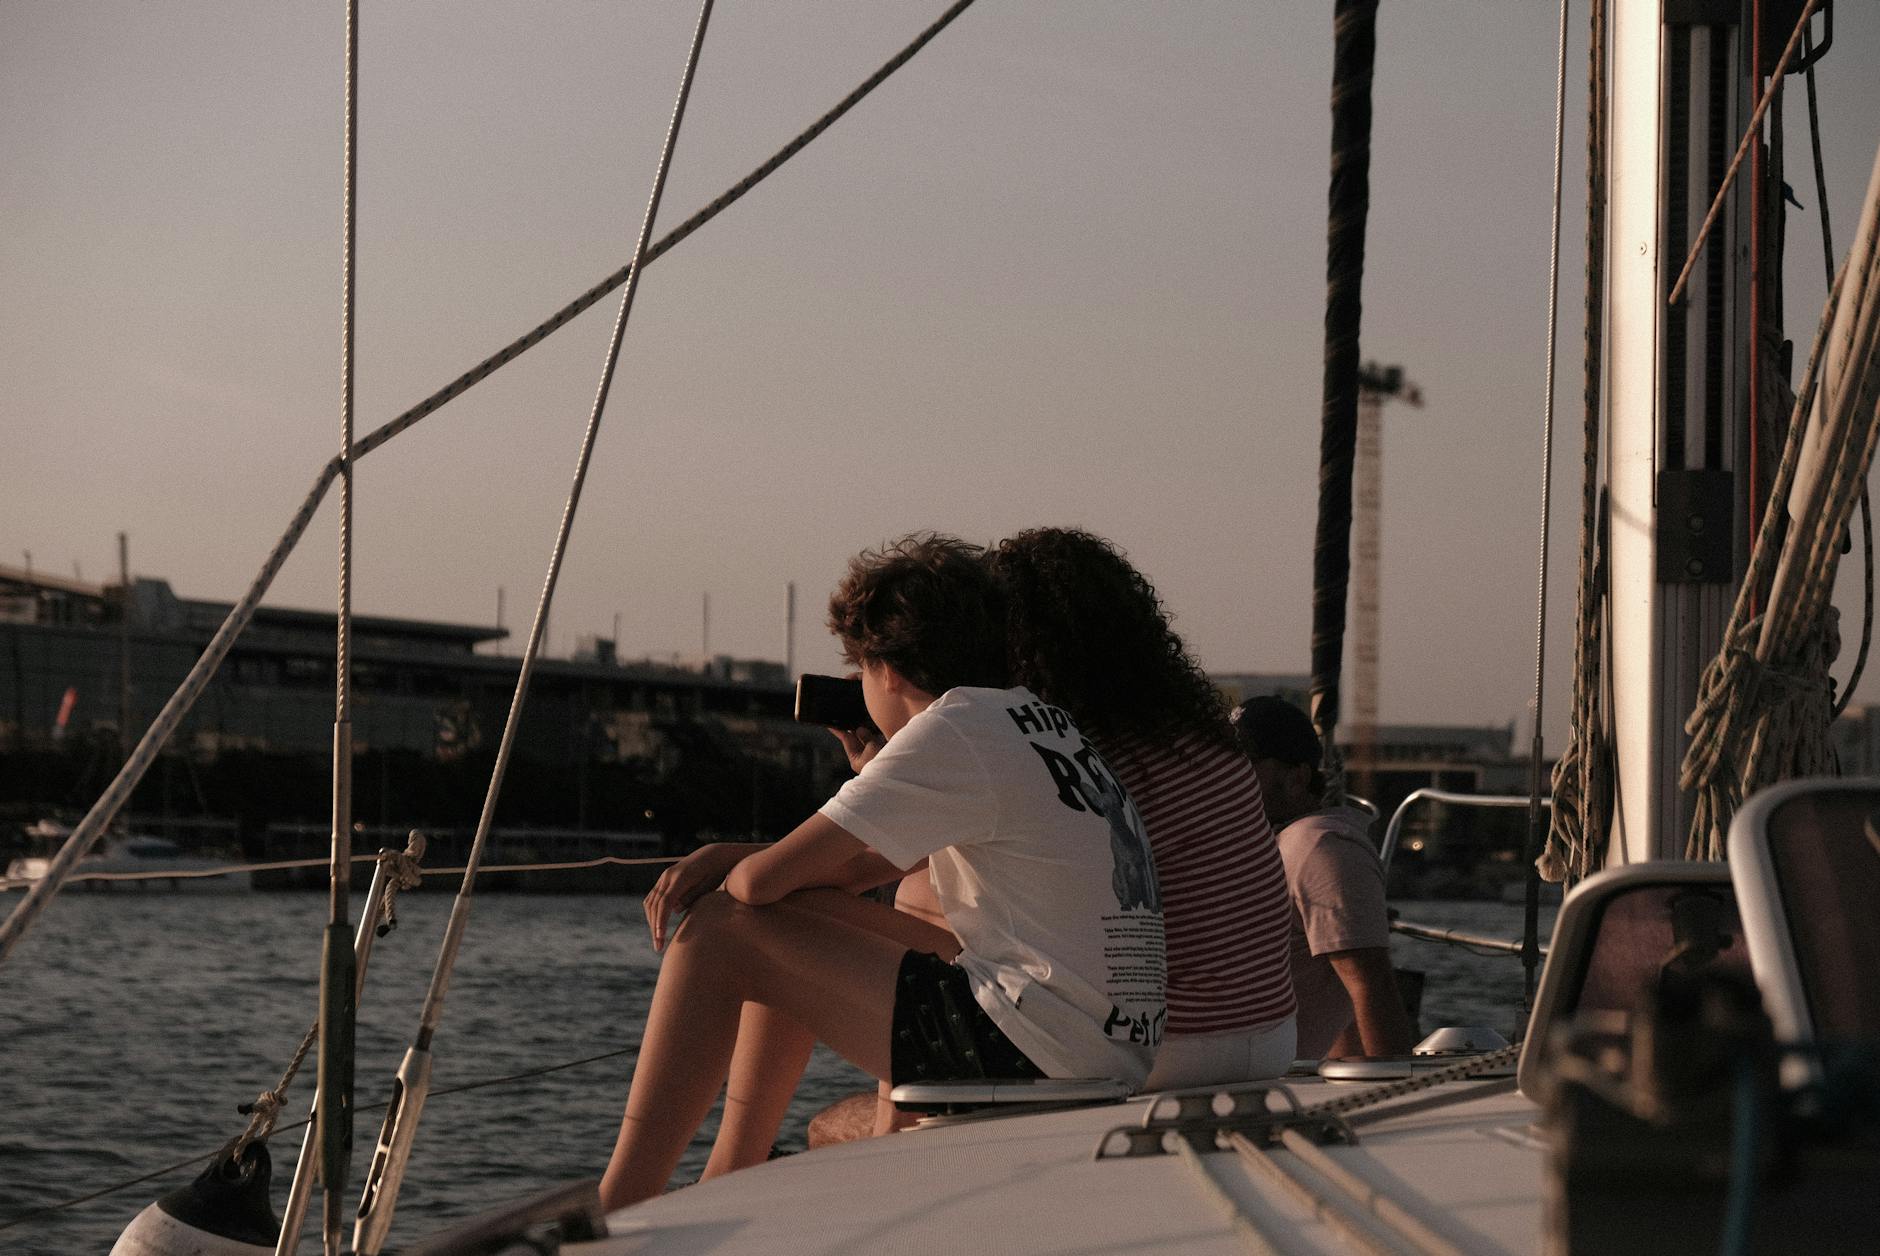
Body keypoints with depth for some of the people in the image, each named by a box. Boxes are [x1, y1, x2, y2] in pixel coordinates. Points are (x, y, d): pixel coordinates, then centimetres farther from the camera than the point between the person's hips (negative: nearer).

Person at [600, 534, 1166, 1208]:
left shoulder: (956, 727, -10)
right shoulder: (1038, 724, 18)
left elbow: (766, 878, -10)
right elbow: (860, 865, 24)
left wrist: (727, 878, 14)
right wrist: (721, 858, 11)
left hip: (1035, 1050, -10)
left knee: (719, 931, -2)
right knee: (797, 914, 22)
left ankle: (616, 1218, -1)